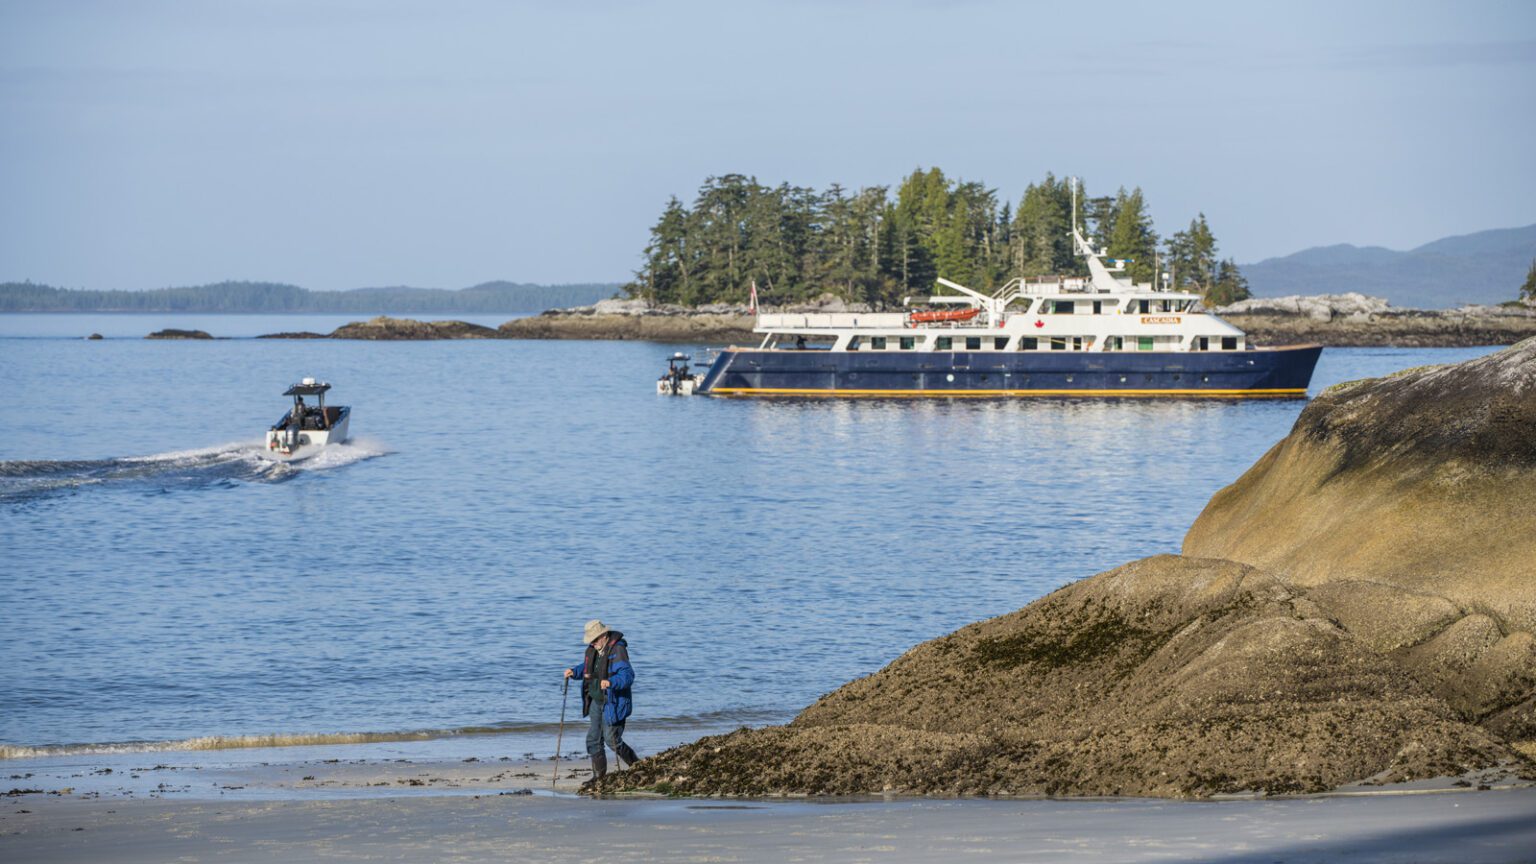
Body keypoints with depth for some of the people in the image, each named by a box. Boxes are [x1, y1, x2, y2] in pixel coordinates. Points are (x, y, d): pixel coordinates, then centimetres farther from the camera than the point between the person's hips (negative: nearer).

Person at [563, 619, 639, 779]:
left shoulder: (617, 650, -19)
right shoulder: (592, 650, 7)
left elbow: (627, 675, -29)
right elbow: (586, 669, 25)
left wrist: (611, 682, -46)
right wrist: (574, 672, 4)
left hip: (612, 704, -8)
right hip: (596, 701, 8)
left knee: (612, 740, -6)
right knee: (593, 739, 8)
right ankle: (598, 778, 16)